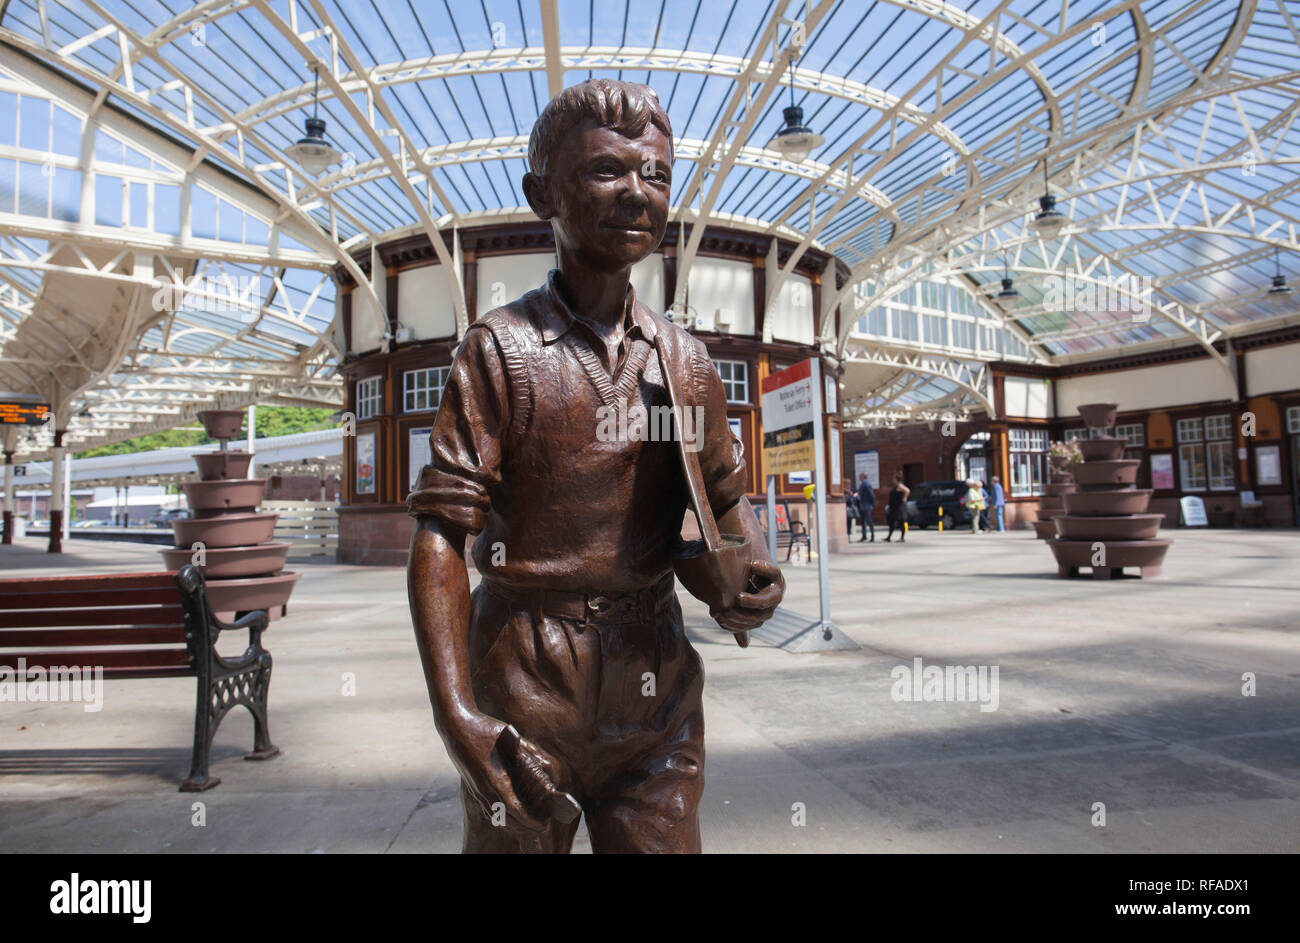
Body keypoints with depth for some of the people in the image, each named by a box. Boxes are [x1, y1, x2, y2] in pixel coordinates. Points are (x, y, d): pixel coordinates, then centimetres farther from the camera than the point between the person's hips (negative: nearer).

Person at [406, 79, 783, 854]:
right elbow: (440, 532, -13)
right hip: (526, 682, -3)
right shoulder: (502, 348, -8)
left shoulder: (685, 361, 4)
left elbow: (726, 493, 14)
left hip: (655, 682, 3)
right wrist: (456, 712, -21)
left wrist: (754, 574, -7)